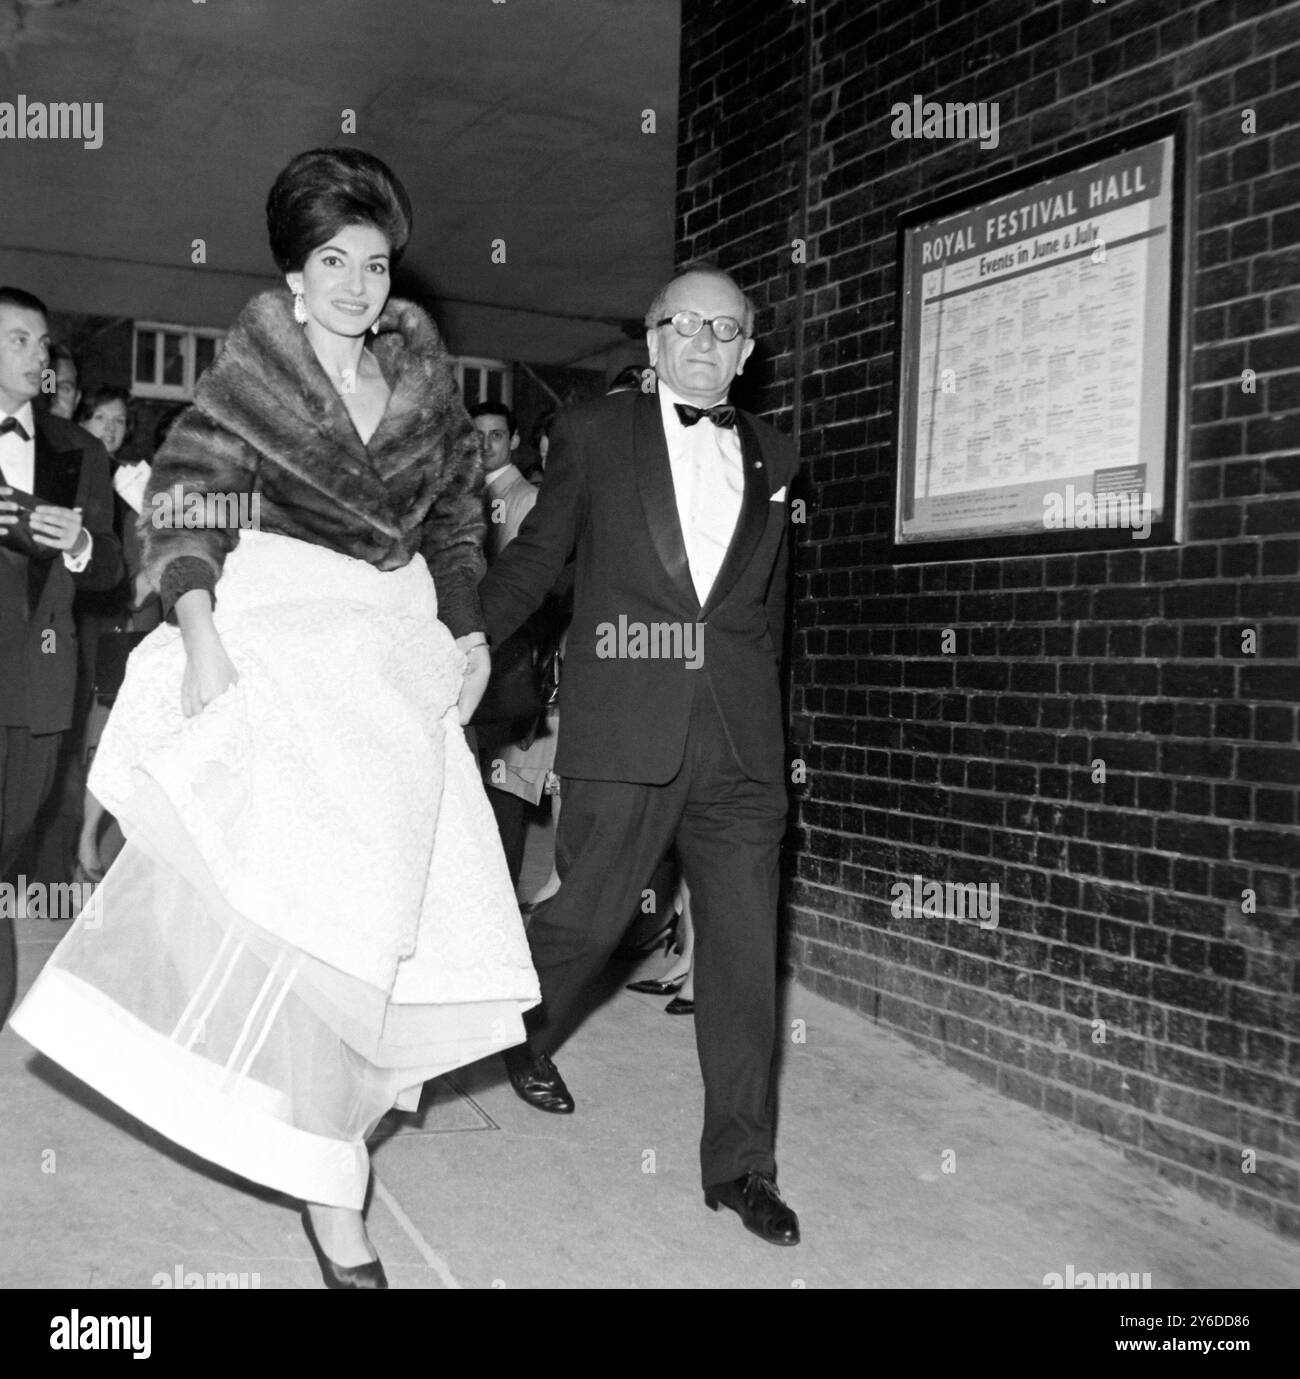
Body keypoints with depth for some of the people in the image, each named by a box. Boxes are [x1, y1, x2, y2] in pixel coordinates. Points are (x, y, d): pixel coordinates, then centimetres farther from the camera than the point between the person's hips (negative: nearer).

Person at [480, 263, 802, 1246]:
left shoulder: (772, 457, 15)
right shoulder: (594, 433, 6)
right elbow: (535, 558, 7)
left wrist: (756, 707, 14)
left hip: (741, 742, 3)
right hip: (624, 731, -3)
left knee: (745, 953, 3)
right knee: (589, 916, 4)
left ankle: (741, 1166, 16)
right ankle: (526, 1036, 39)